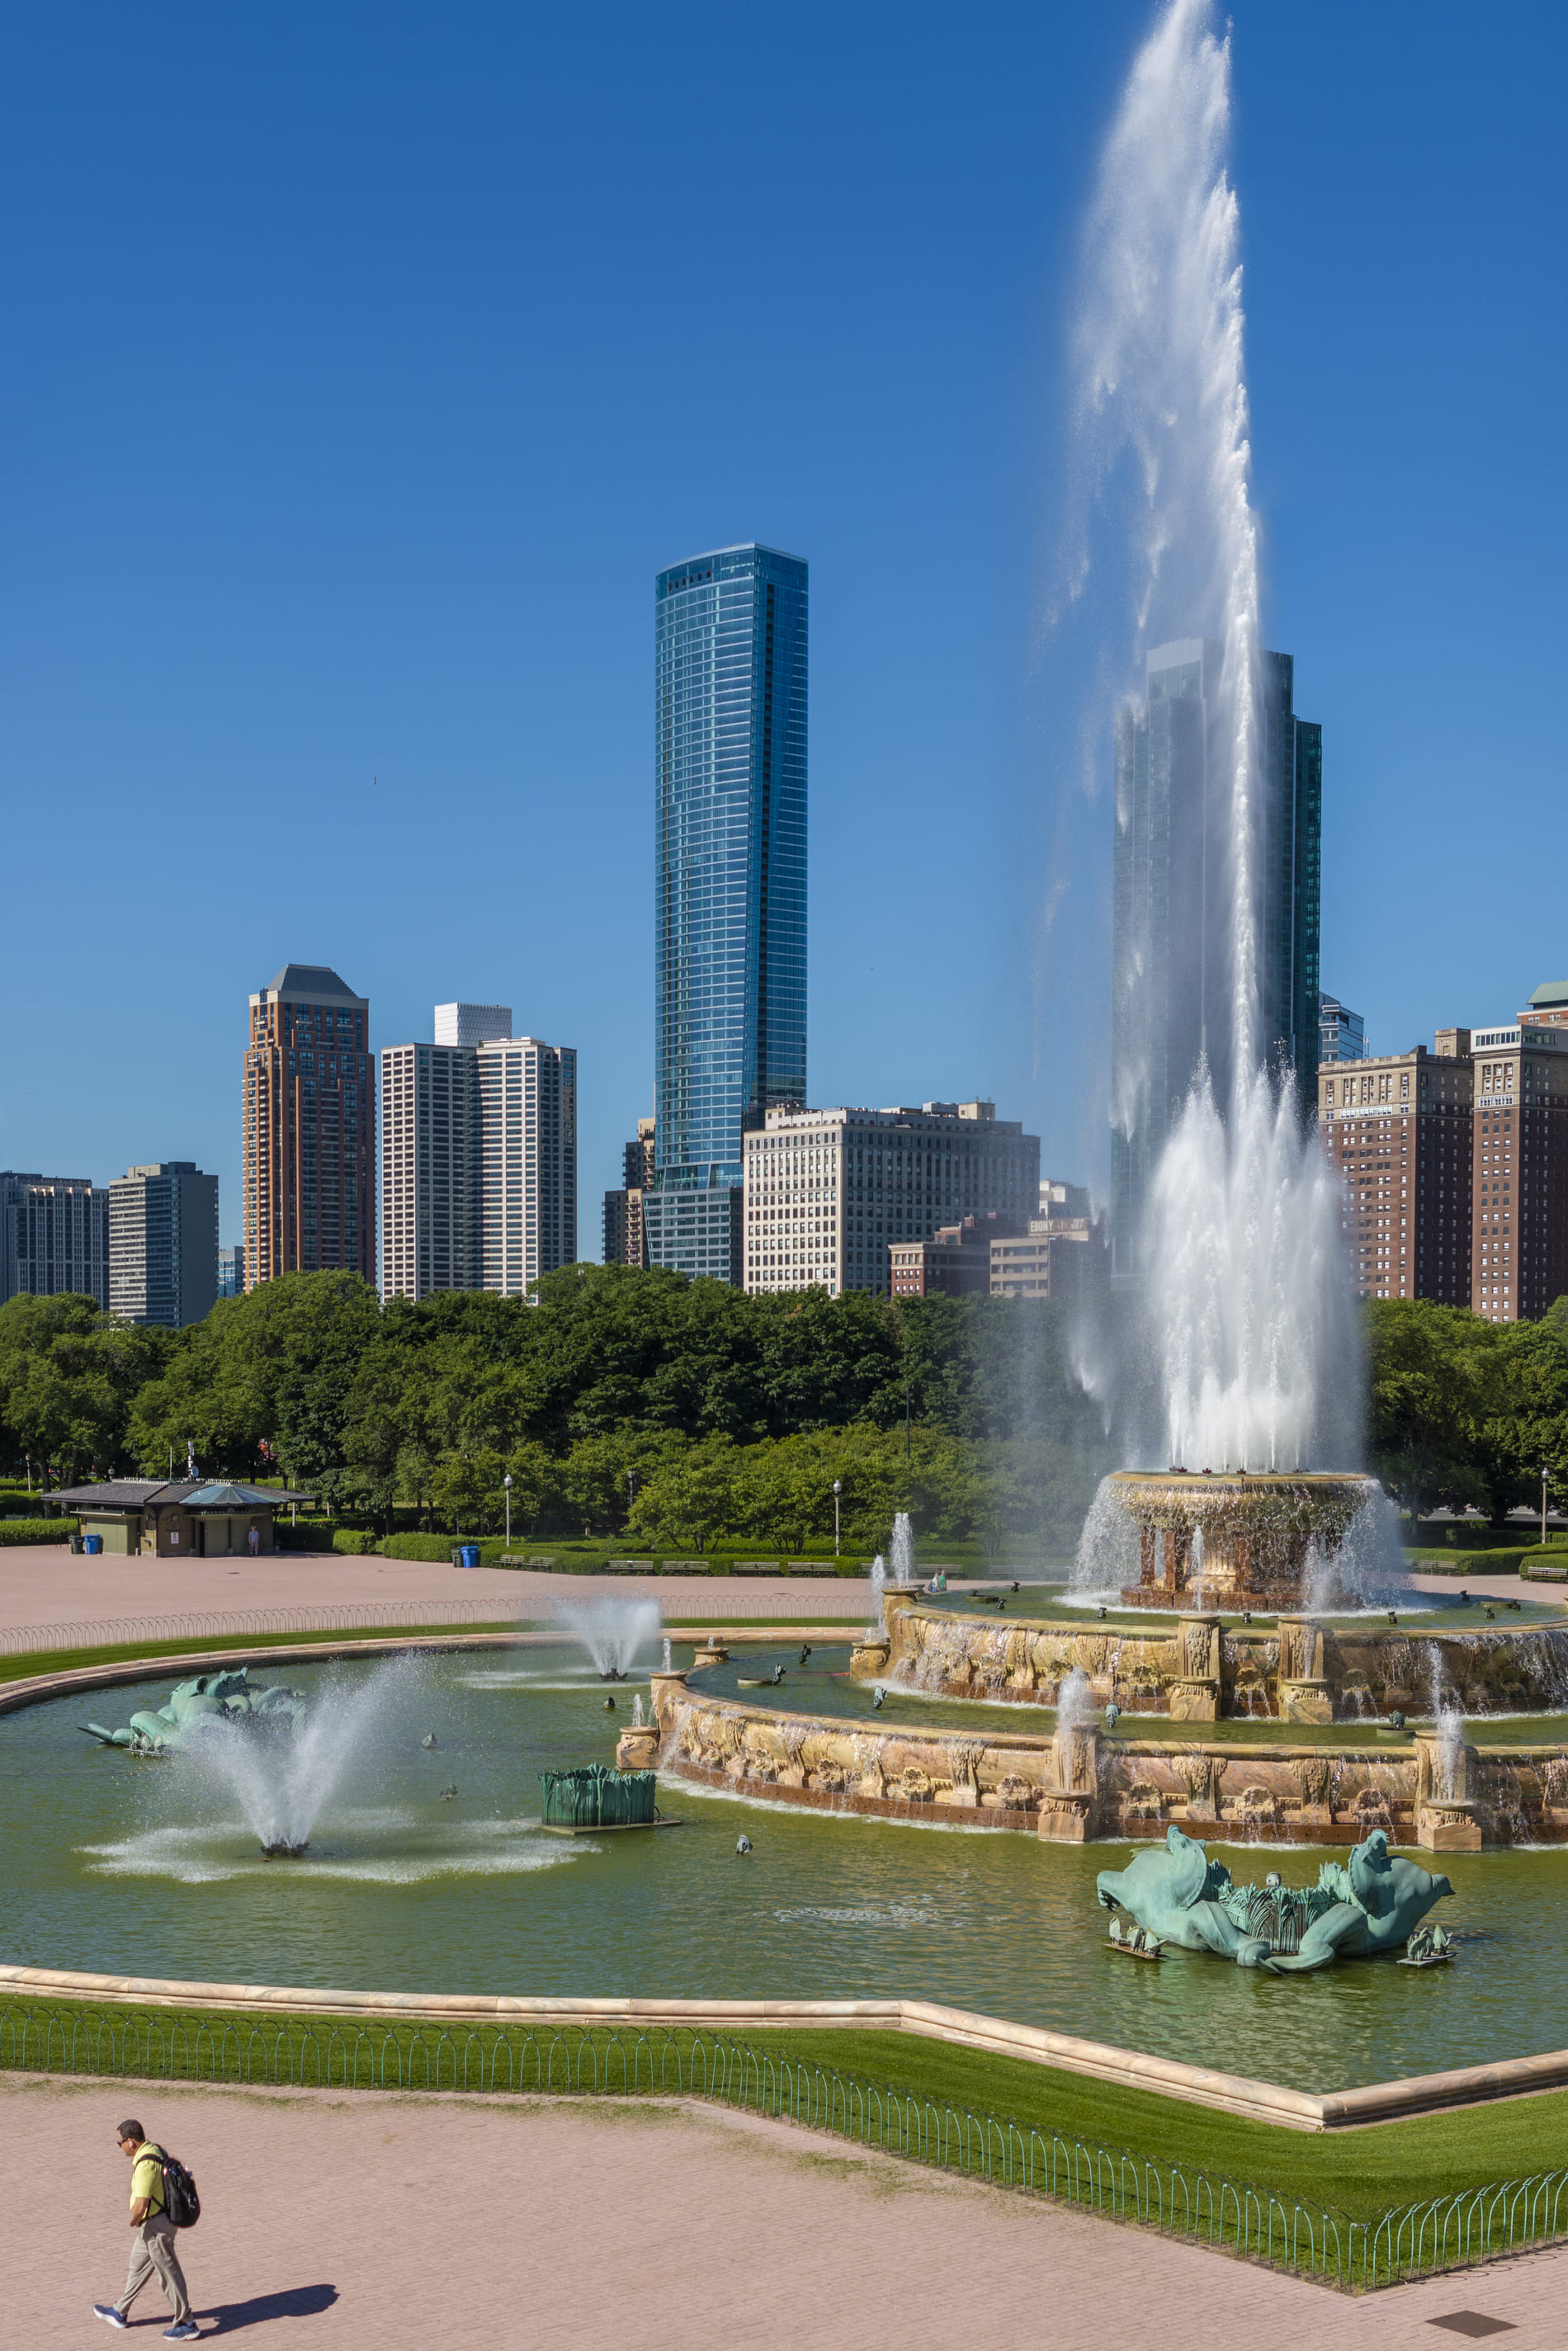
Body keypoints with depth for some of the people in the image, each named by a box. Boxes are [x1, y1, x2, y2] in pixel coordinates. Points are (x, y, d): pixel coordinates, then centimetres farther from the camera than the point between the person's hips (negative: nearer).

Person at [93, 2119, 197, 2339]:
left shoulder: (145, 2166, -29)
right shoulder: (154, 2150, 1)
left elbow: (140, 2206, -34)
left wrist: (134, 2221, -10)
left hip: (154, 2226, -10)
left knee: (169, 2274, 2)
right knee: (138, 2267, 24)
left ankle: (186, 2324, 13)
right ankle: (119, 2313, 40)